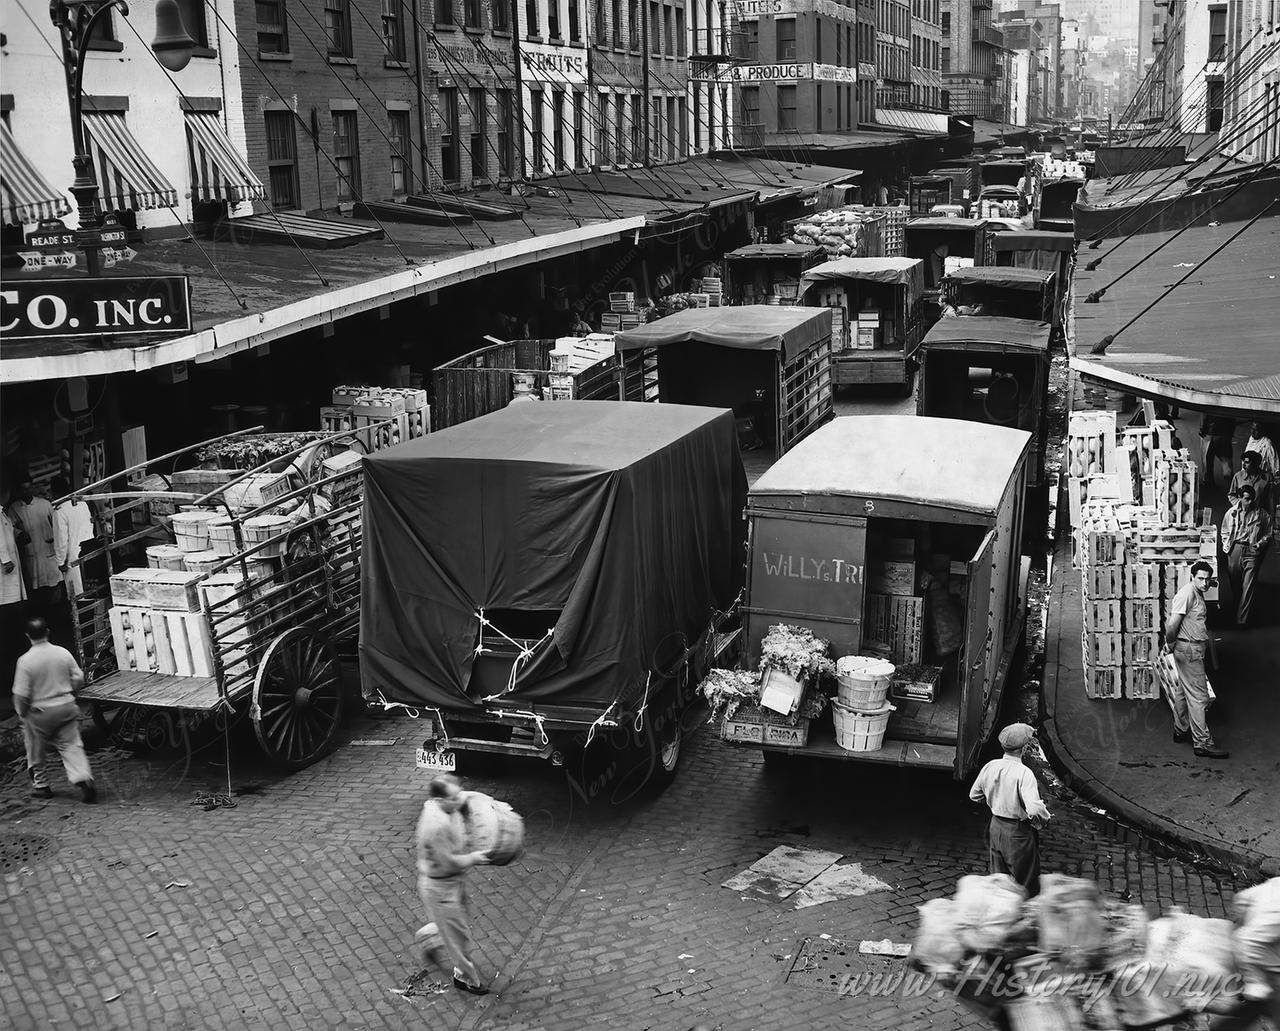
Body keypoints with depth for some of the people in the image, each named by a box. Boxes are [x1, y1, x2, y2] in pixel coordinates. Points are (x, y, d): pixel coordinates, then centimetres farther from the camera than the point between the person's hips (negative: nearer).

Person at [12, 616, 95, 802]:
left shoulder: (25, 661, -17)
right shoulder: (63, 653, -7)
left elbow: (21, 694, -15)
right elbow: (78, 680, 0)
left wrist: (21, 713, 2)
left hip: (39, 713, -3)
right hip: (67, 707, 3)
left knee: (36, 752, 17)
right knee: (71, 746, 7)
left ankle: (41, 785, 29)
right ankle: (83, 778, -10)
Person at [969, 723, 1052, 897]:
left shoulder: (990, 767, -5)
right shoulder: (1024, 773, -25)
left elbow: (974, 795, 10)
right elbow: (1034, 810, -33)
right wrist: (1045, 815, -12)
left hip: (996, 828, 6)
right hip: (1019, 834, -6)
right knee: (1026, 884, 12)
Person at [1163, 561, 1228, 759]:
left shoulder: (1198, 594, 13)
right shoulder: (1187, 593, -19)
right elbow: (1172, 624, -25)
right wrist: (1170, 644, -10)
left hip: (1195, 649, 10)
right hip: (1189, 650, -10)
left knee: (1183, 691, 19)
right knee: (1198, 696, -7)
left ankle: (1181, 731, 32)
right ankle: (1202, 743, -4)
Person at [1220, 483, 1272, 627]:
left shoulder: (1261, 515, 0)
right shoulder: (1231, 513, 5)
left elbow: (1267, 534, 9)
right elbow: (1224, 532, 17)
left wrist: (1260, 543, -8)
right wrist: (1226, 545, 2)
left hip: (1252, 551, -2)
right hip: (1235, 549, 2)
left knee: (1248, 586, -8)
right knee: (1234, 583, 12)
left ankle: (1242, 619, -9)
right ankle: (1238, 608, 34)